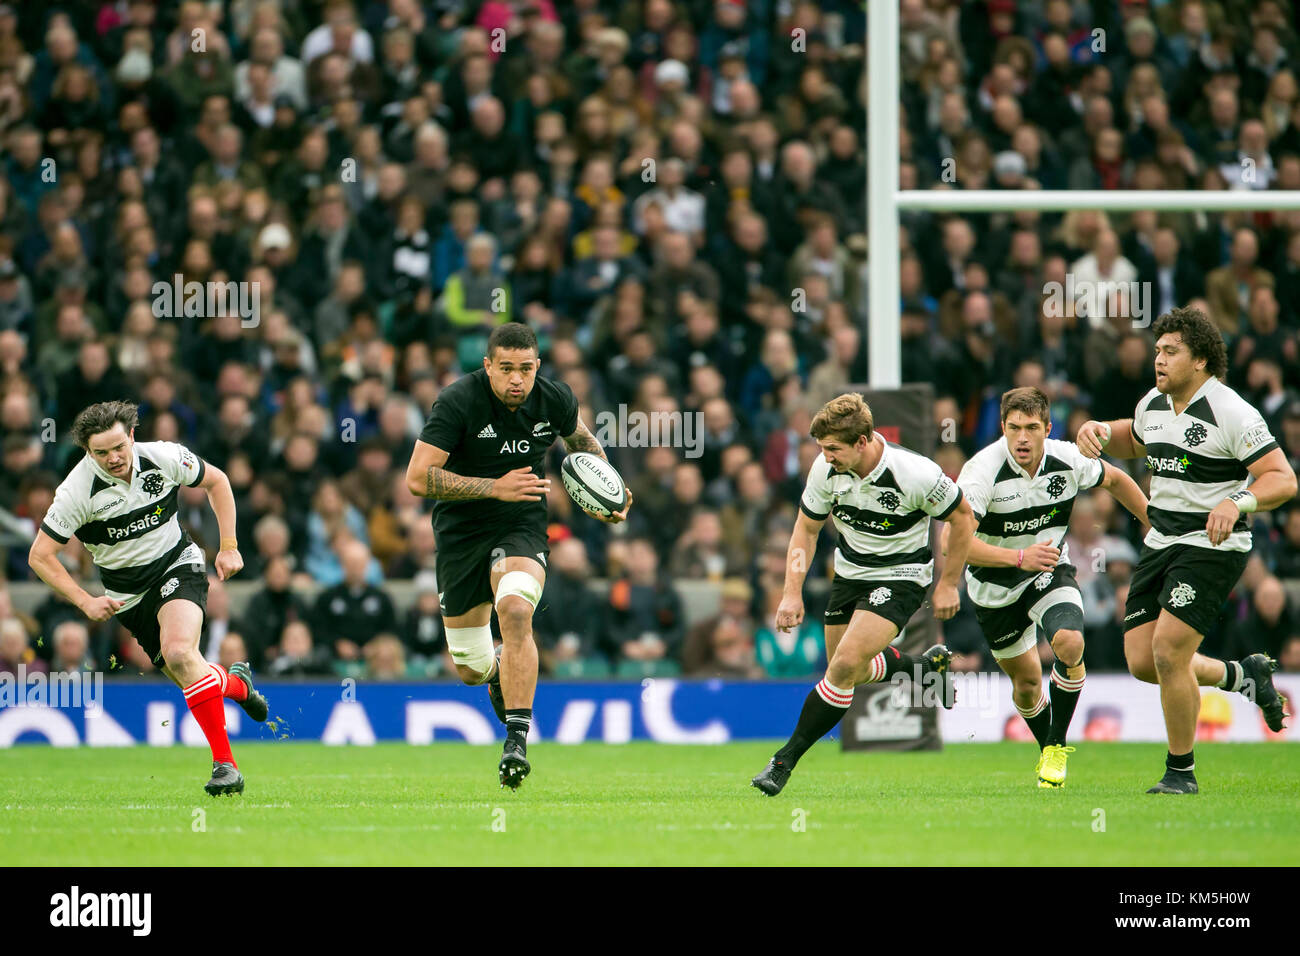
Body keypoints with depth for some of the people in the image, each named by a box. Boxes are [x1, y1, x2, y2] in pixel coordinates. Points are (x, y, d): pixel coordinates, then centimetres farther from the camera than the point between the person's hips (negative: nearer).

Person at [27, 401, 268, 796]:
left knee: (179, 653, -28)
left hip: (177, 564, -2)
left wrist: (229, 547, 0)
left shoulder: (165, 458, -16)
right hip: (127, 592, 2)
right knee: (188, 677, -1)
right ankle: (236, 683, 36)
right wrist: (85, 601, -18)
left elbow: (216, 481, 4)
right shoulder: (78, 491, -21)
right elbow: (40, 556, -12)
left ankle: (224, 763, -23)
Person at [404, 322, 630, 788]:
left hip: (522, 527, 0)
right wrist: (496, 487, -25)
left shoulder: (555, 399, -7)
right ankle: (501, 675, 46)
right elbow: (418, 478, -22)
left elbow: (581, 439, 18)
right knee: (471, 669, 6)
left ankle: (517, 741, -29)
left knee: (515, 611, -32)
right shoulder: (457, 402, -19)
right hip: (461, 532, 0)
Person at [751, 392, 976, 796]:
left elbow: (963, 517, -11)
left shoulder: (915, 474, -28)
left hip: (900, 575, -6)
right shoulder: (826, 469, -16)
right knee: (848, 671, 14)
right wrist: (793, 592, -9)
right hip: (850, 571, 6)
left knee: (845, 665, -21)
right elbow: (806, 528, 0)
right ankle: (926, 666, 41)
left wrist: (948, 584, -7)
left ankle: (786, 761, -13)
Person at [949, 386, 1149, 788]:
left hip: (1049, 572, 1)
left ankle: (1057, 746, -10)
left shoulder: (1069, 461, -16)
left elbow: (1114, 480, 7)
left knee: (1069, 642, -28)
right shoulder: (983, 471, -27)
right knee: (1026, 683, 11)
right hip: (995, 587, -1)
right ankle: (1045, 747, 43)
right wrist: (1019, 557, -45)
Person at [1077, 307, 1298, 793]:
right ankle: (1243, 675, 28)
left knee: (1168, 651, -17)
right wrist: (1100, 430, 8)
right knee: (1141, 661, 3)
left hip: (1212, 546, -8)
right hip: (1160, 543, 8)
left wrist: (1237, 503, -36)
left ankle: (1181, 771, 0)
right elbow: (1135, 442, 30)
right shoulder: (1153, 404, 7)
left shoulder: (1231, 413, -15)